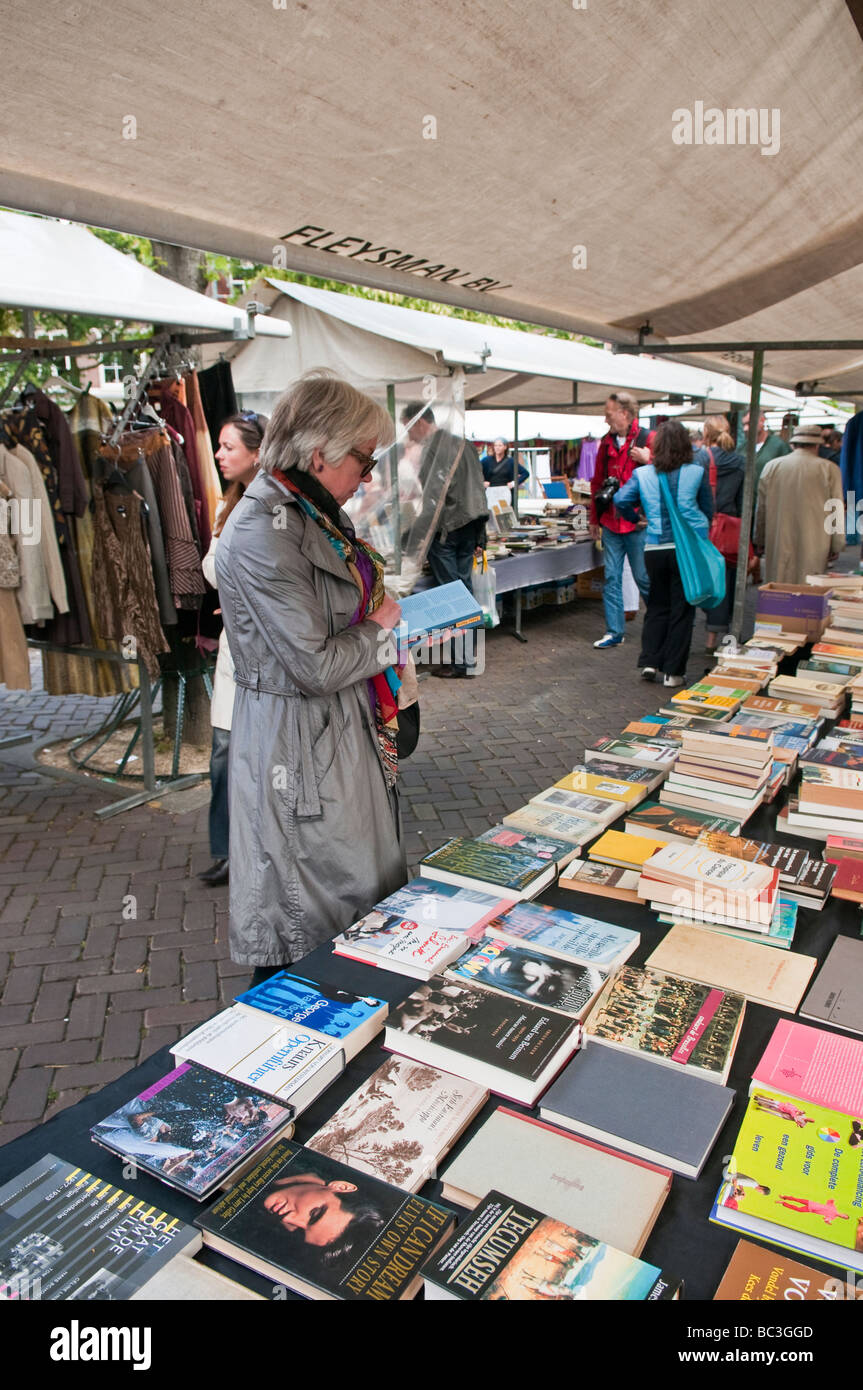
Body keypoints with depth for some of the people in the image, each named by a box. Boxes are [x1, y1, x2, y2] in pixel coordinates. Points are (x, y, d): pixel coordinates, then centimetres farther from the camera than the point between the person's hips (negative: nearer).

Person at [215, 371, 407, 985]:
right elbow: (315, 667, -24)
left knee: (361, 896, 21)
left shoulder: (310, 512, 8)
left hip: (344, 726, 10)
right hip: (299, 743, -10)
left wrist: (384, 610, 5)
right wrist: (381, 629, -8)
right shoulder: (263, 534, -24)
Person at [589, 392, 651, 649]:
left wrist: (648, 460, -25)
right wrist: (594, 519, 19)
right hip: (610, 523, 5)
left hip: (637, 523, -5)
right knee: (611, 578, 6)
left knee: (644, 579, 3)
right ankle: (614, 632, 14)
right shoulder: (607, 443, 12)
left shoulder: (648, 440, -6)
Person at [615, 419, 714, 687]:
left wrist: (636, 519, 12)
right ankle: (673, 671, 9)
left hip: (654, 549, 2)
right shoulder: (697, 472, -2)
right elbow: (708, 509, 6)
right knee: (681, 609, 6)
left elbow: (621, 500, -6)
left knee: (657, 605, 18)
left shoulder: (642, 473, 1)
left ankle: (650, 662, 11)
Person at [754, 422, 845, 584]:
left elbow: (761, 508, 9)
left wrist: (760, 541, 19)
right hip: (814, 547, -2)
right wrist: (837, 546, 11)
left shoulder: (771, 467, 4)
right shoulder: (829, 469, -1)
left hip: (778, 545, 2)